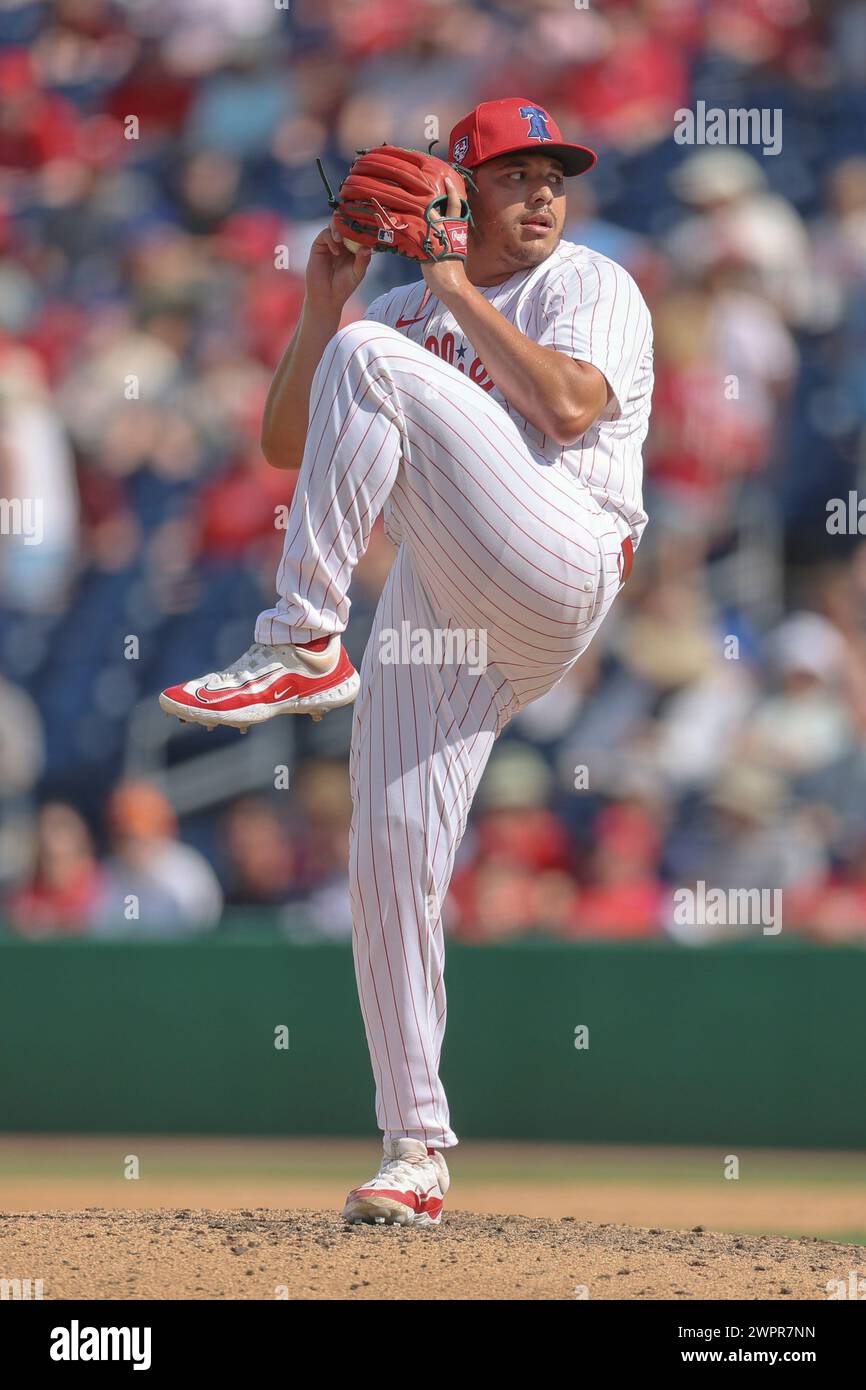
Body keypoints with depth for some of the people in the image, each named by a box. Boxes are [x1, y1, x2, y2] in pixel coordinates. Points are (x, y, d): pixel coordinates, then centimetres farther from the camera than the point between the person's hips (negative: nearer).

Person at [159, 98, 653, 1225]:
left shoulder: (592, 288, 8)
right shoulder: (405, 313, 25)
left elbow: (567, 407, -12)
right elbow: (286, 443, 19)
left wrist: (456, 288, -6)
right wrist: (324, 302, 7)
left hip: (558, 573, -6)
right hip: (434, 609, 6)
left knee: (371, 359, -20)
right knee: (391, 856, -4)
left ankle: (304, 647, -23)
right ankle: (417, 1153, 3)